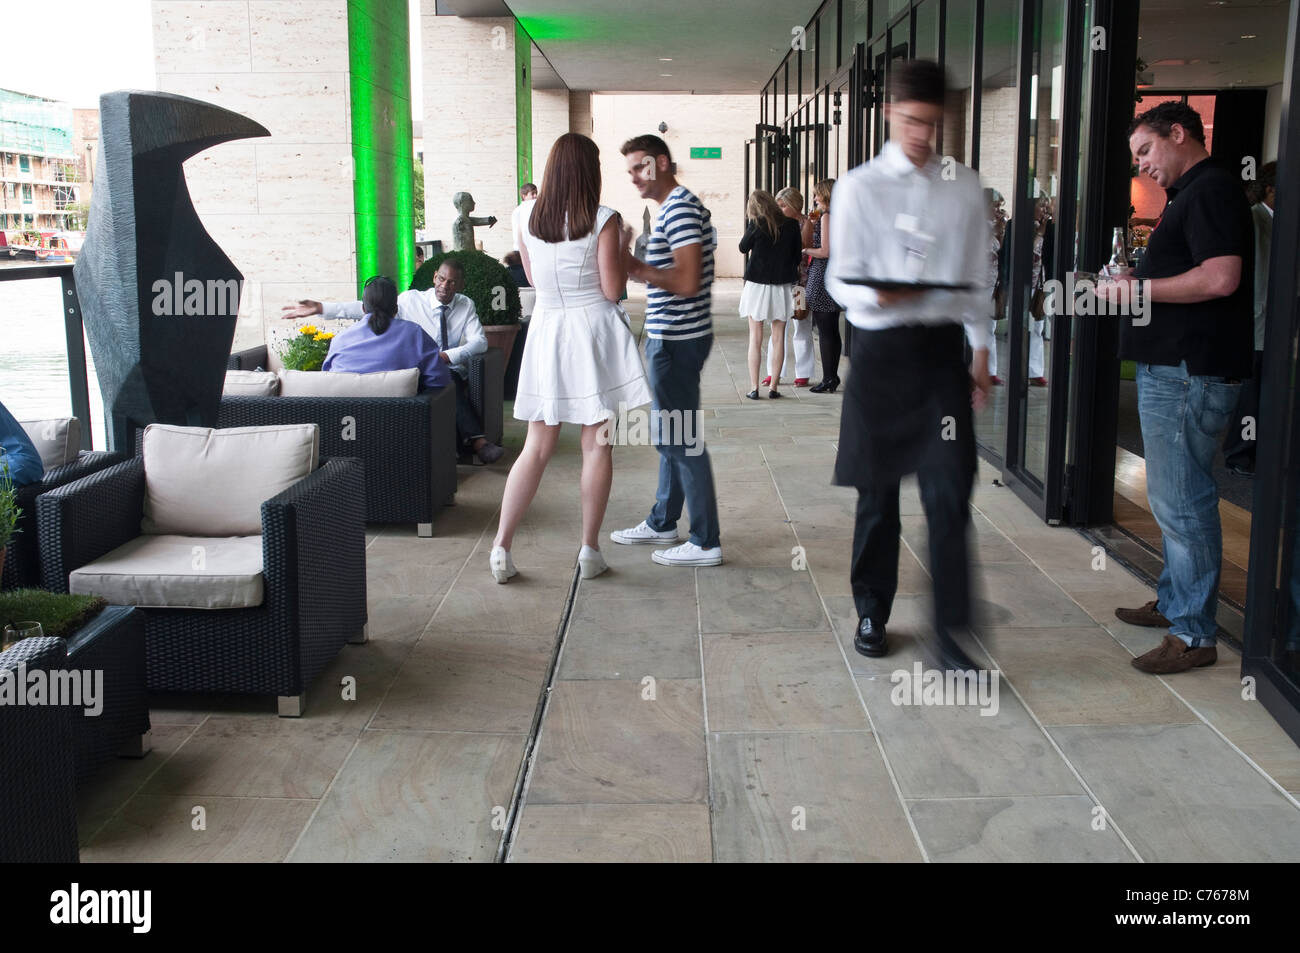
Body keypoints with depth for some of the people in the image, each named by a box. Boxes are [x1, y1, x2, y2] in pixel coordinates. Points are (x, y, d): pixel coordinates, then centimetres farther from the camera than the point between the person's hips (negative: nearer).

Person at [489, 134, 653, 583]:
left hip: (546, 331, 4)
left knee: (536, 447, 9)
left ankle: (501, 546, 5)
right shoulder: (604, 221, -9)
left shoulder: (529, 220, 4)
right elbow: (612, 290, -10)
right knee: (597, 446, 5)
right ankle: (590, 550, 10)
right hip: (594, 332, -4)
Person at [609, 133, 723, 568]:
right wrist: (635, 264, 9)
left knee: (681, 439, -5)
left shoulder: (681, 208, -17)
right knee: (669, 435, 18)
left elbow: (688, 281, -25)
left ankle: (705, 542, 2)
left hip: (677, 339, -11)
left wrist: (634, 266, -17)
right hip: (670, 336, 11)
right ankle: (662, 522, 31)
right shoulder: (673, 207, 16)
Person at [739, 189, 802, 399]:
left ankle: (754, 388, 2)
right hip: (782, 286, 2)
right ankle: (774, 387, 7)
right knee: (778, 338, 7)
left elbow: (743, 248, 5)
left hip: (757, 285, -2)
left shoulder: (756, 224, -9)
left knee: (755, 338, 4)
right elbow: (797, 255, 7)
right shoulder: (791, 225, 0)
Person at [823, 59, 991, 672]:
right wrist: (878, 295, -23)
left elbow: (978, 278, 14)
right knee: (877, 490, 7)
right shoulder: (859, 187, 2)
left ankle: (950, 630, -1)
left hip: (942, 349, 1)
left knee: (949, 492, -7)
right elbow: (840, 279, -2)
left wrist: (981, 350, 10)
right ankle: (872, 610, 25)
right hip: (880, 350, -1)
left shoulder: (963, 189, 9)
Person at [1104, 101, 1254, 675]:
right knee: (1173, 497, 18)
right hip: (1170, 367, 11)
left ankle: (1195, 634, -3)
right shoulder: (1191, 194, 22)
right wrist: (1136, 287, 13)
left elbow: (1221, 278, -24)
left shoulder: (1211, 190, -11)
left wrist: (1141, 289, -14)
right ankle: (1175, 601, 30)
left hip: (1190, 372, -11)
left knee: (1181, 502, -9)